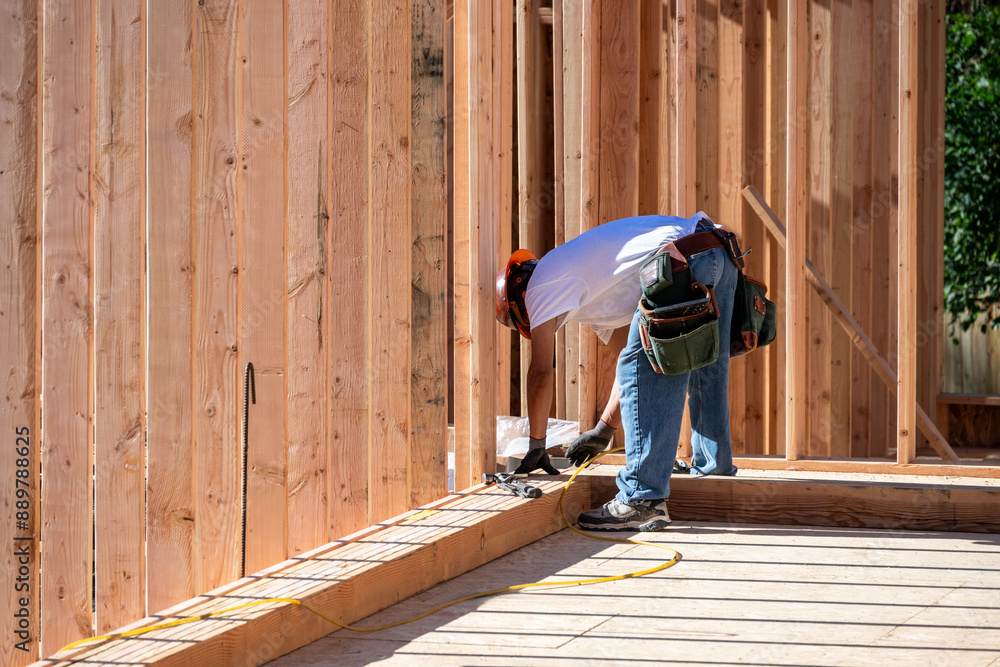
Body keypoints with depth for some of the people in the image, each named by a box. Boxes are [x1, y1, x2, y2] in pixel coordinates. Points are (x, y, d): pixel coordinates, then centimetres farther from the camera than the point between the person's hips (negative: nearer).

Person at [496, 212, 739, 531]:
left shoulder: (541, 284, 9)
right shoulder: (585, 292, 34)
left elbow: (541, 373, 7)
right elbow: (626, 348, 38)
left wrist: (536, 446, 14)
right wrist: (605, 429, 40)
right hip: (721, 253, 10)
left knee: (641, 371, -7)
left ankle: (644, 500, -11)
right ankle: (715, 469, 36)